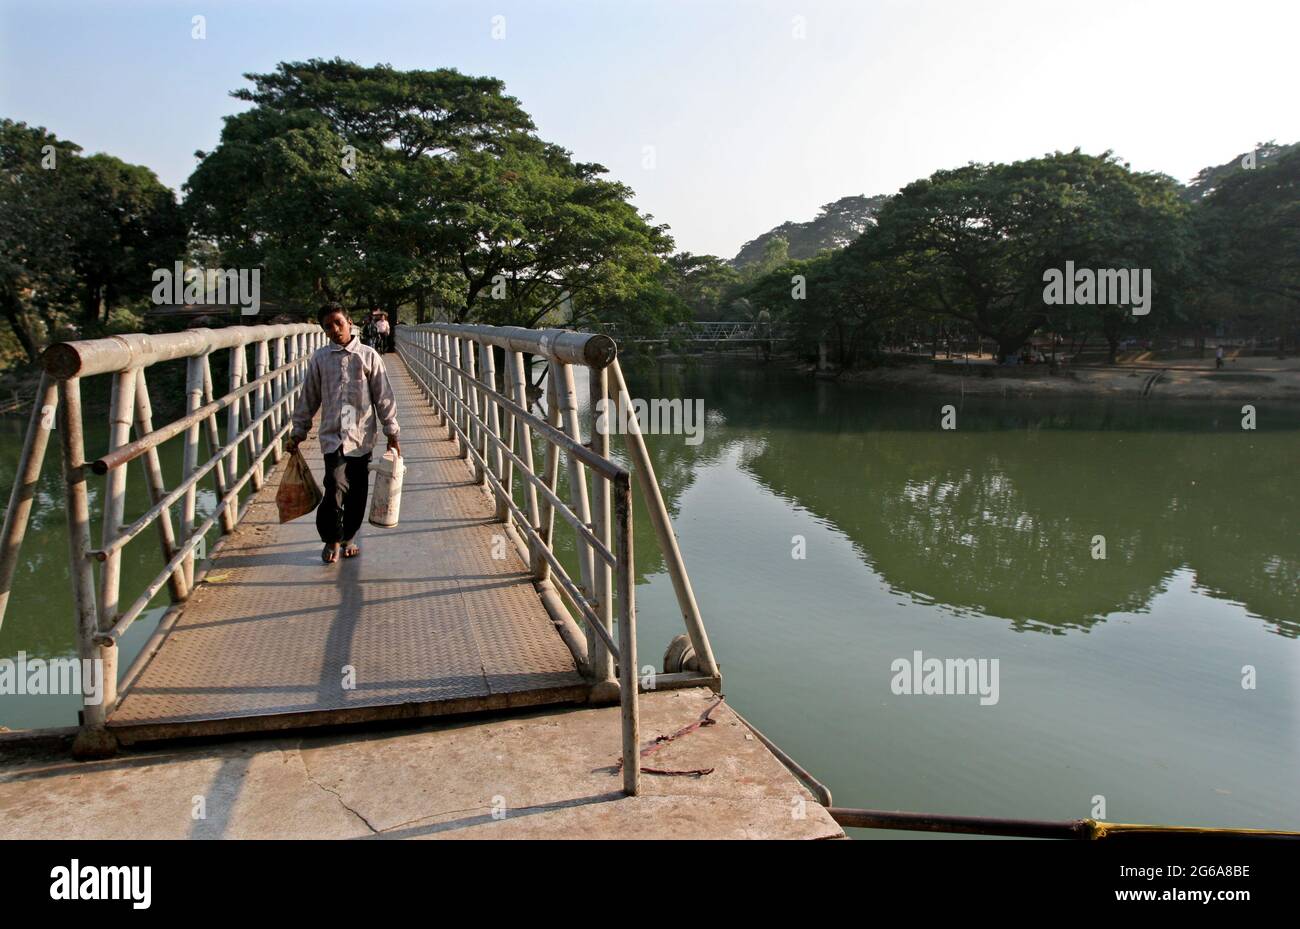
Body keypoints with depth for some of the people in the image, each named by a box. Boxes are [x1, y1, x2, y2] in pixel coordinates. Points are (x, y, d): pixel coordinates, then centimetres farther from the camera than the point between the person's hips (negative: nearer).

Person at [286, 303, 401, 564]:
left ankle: (348, 537, 27)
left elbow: (383, 396, 2)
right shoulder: (319, 359, 5)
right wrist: (297, 433, 12)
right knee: (336, 488, -13)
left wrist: (392, 433, 0)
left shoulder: (368, 356, 1)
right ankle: (331, 540, 7)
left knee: (357, 493, 7)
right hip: (332, 436, 0)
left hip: (362, 437, 0)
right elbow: (308, 398, 11)